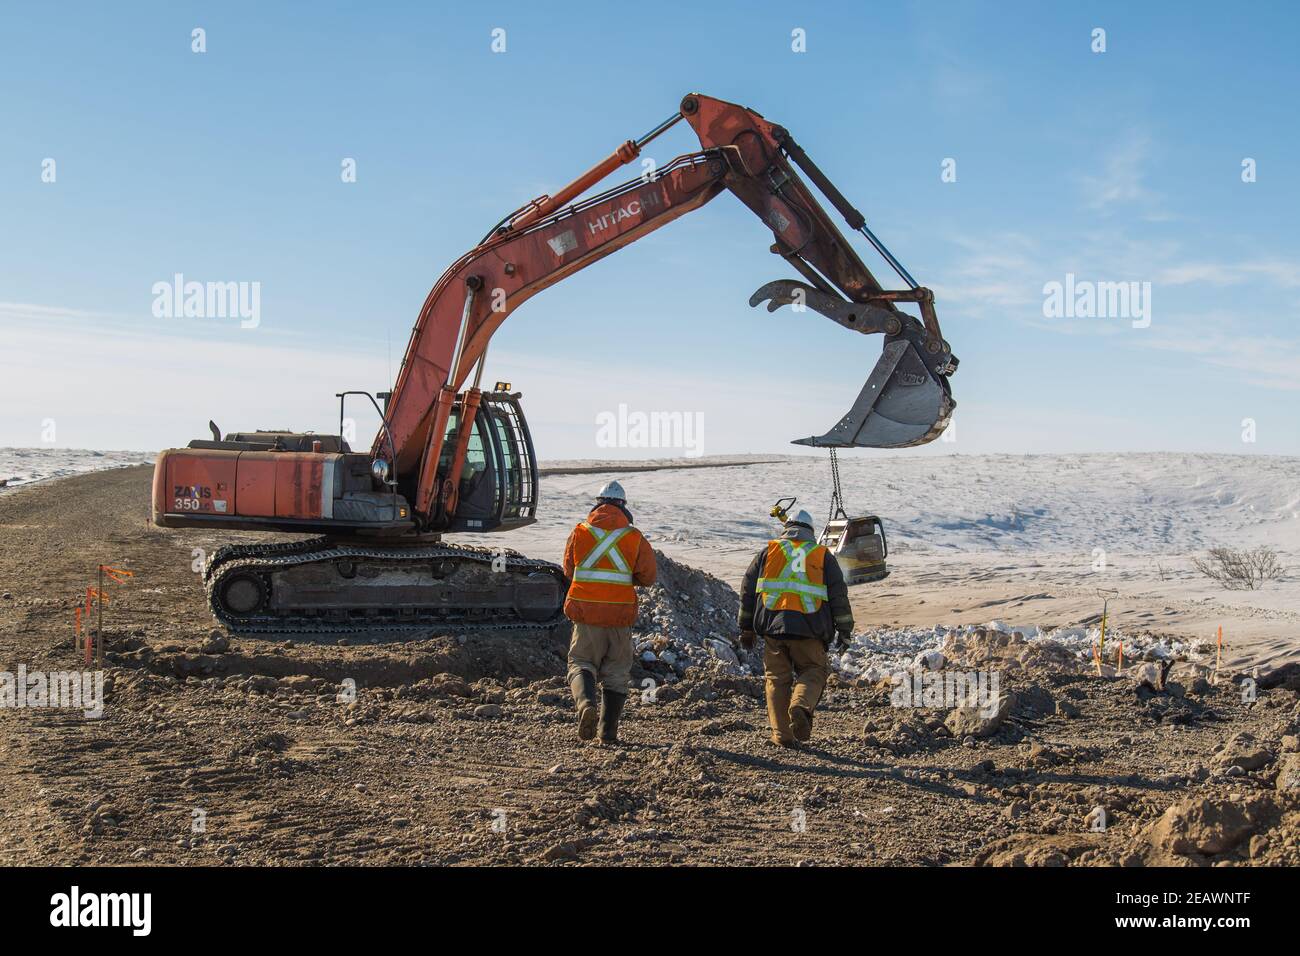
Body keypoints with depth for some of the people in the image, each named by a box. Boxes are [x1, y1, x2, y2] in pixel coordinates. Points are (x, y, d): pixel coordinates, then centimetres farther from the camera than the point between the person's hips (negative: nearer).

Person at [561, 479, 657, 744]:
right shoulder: (635, 538, -3)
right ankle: (609, 732, 10)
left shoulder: (580, 532, -1)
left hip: (586, 612, 0)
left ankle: (585, 702, -18)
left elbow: (569, 570, 10)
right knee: (616, 672, 12)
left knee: (581, 662, 12)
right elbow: (648, 577, 1)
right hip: (620, 614, 0)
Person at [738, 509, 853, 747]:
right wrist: (845, 629, 14)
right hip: (808, 629, -1)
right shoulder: (823, 555, 12)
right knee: (813, 672, 11)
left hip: (772, 626, 1)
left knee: (777, 678, 10)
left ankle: (782, 734, 6)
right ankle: (801, 705, -19)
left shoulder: (768, 551, 14)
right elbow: (839, 594, 8)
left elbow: (748, 590, 13)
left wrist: (746, 628, 19)